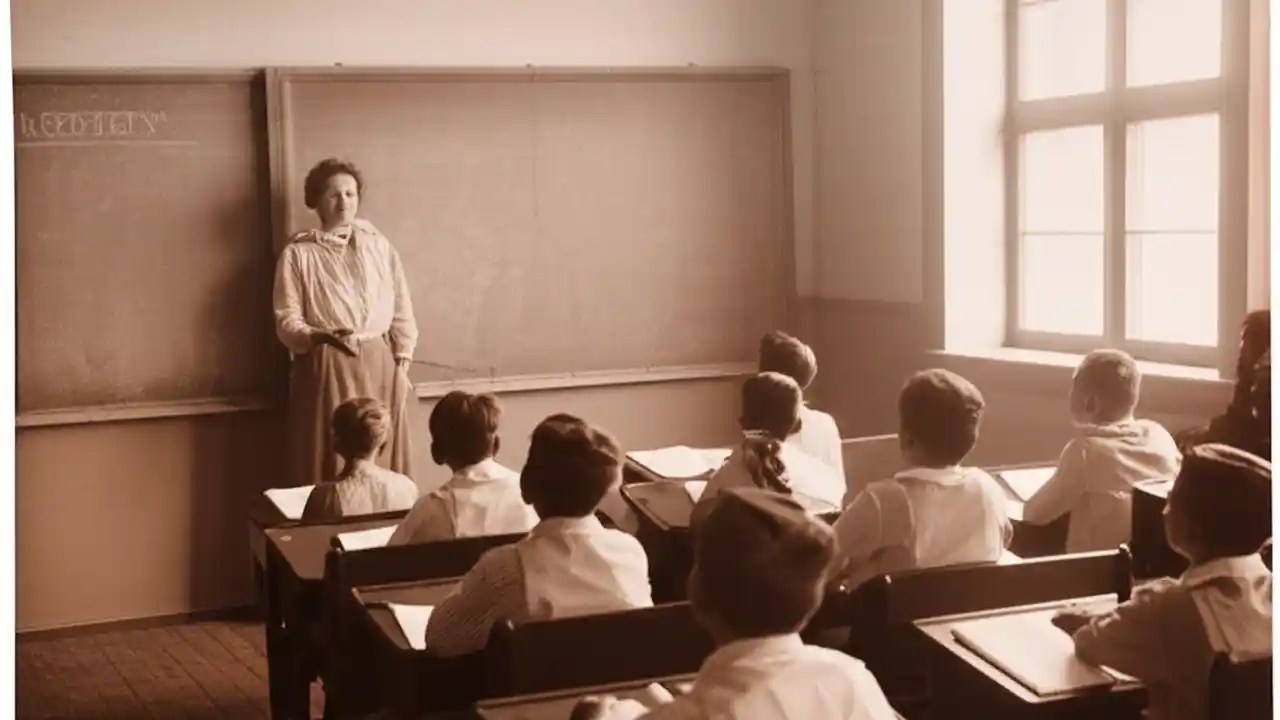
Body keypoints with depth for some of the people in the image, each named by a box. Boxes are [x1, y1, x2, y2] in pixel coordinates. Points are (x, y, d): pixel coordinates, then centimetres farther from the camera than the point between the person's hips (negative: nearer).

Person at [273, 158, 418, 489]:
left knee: (385, 467, 4)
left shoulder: (378, 245, 9)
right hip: (327, 369, -3)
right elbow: (287, 321, -6)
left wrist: (402, 363, 5)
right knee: (330, 468, -4)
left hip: (380, 366, 3)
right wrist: (320, 336, -25)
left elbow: (402, 310, 12)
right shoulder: (298, 254, 0)